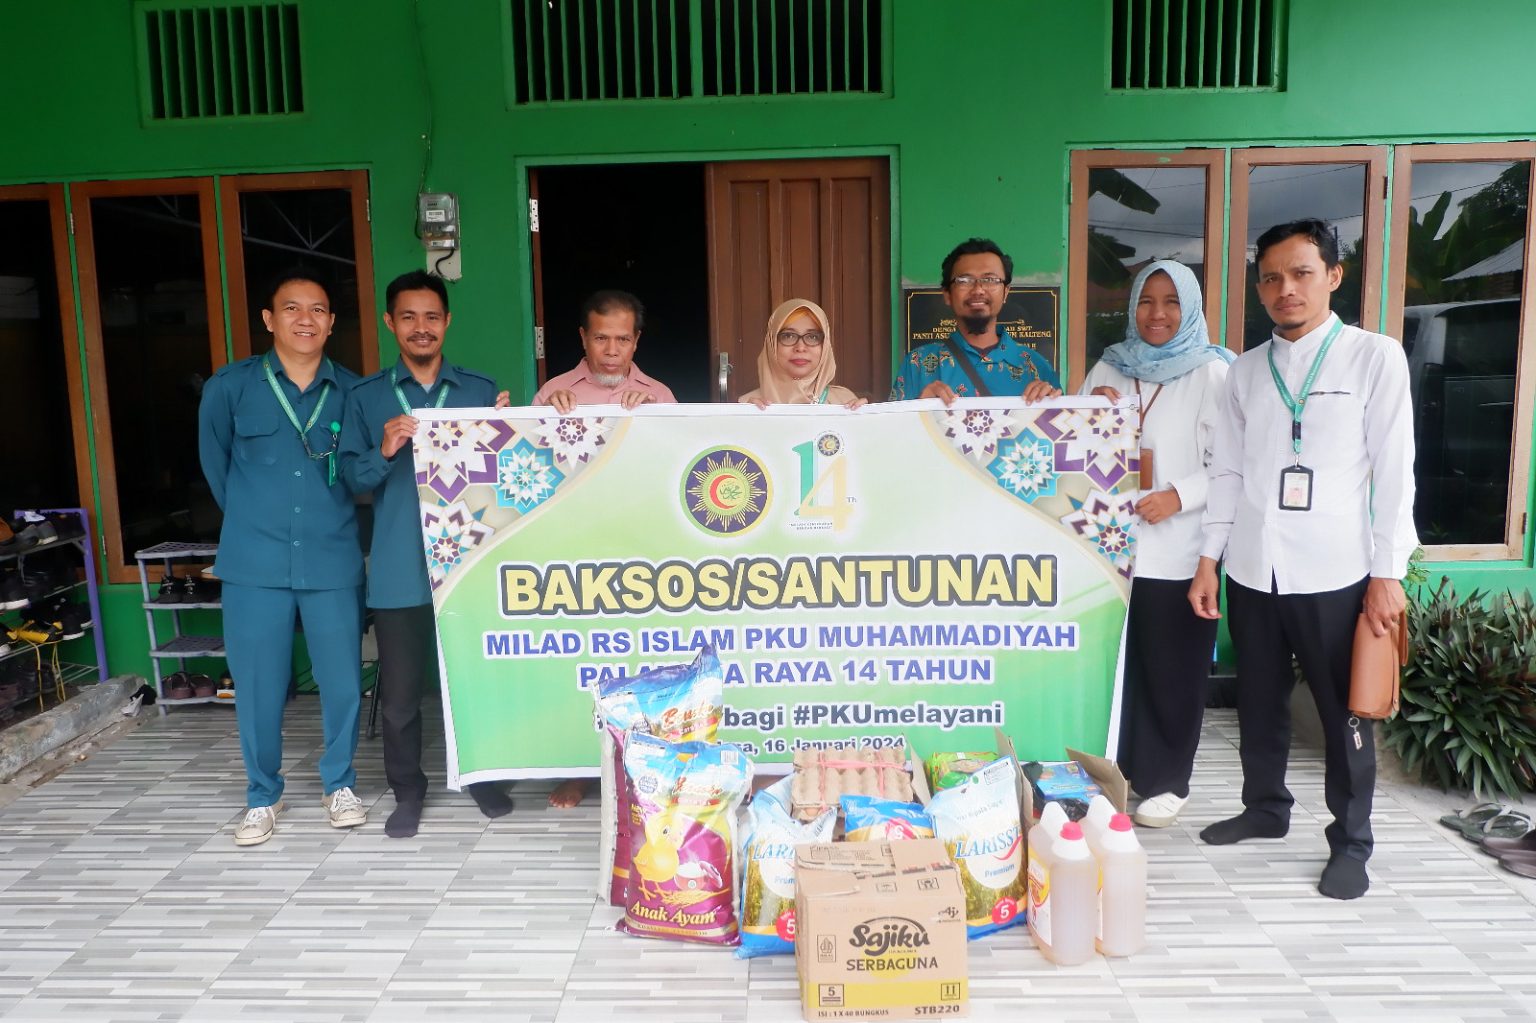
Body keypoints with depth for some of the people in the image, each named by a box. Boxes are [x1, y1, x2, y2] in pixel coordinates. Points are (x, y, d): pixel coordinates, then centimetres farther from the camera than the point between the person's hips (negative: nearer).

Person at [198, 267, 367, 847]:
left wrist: (326, 514, 8)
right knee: (258, 685, 7)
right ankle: (263, 796, 26)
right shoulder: (229, 387, -1)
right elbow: (215, 463, 12)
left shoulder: (352, 392, -1)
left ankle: (340, 784, 27)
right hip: (255, 562, 0)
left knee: (343, 681, 5)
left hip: (332, 560, 0)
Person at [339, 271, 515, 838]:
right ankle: (407, 791, 23)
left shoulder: (481, 390, 8)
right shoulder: (365, 397, 7)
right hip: (400, 568, 0)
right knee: (400, 689, 6)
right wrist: (384, 453, -16)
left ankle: (483, 776, 29)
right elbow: (351, 477, 2)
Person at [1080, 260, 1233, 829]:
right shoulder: (1107, 371, 12)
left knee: (1172, 669, 4)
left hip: (1176, 552, -3)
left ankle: (1166, 782, 19)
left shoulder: (1212, 375, 0)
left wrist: (1179, 496, -18)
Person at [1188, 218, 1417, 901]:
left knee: (1344, 712, 6)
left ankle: (1351, 842, 21)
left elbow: (1394, 471, -4)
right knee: (1260, 702, 15)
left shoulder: (1375, 358, -2)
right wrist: (1208, 561, 7)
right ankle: (1265, 809, 33)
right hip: (1252, 570, 4)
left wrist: (1387, 573, -9)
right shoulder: (1246, 371, 9)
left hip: (1334, 574, -3)